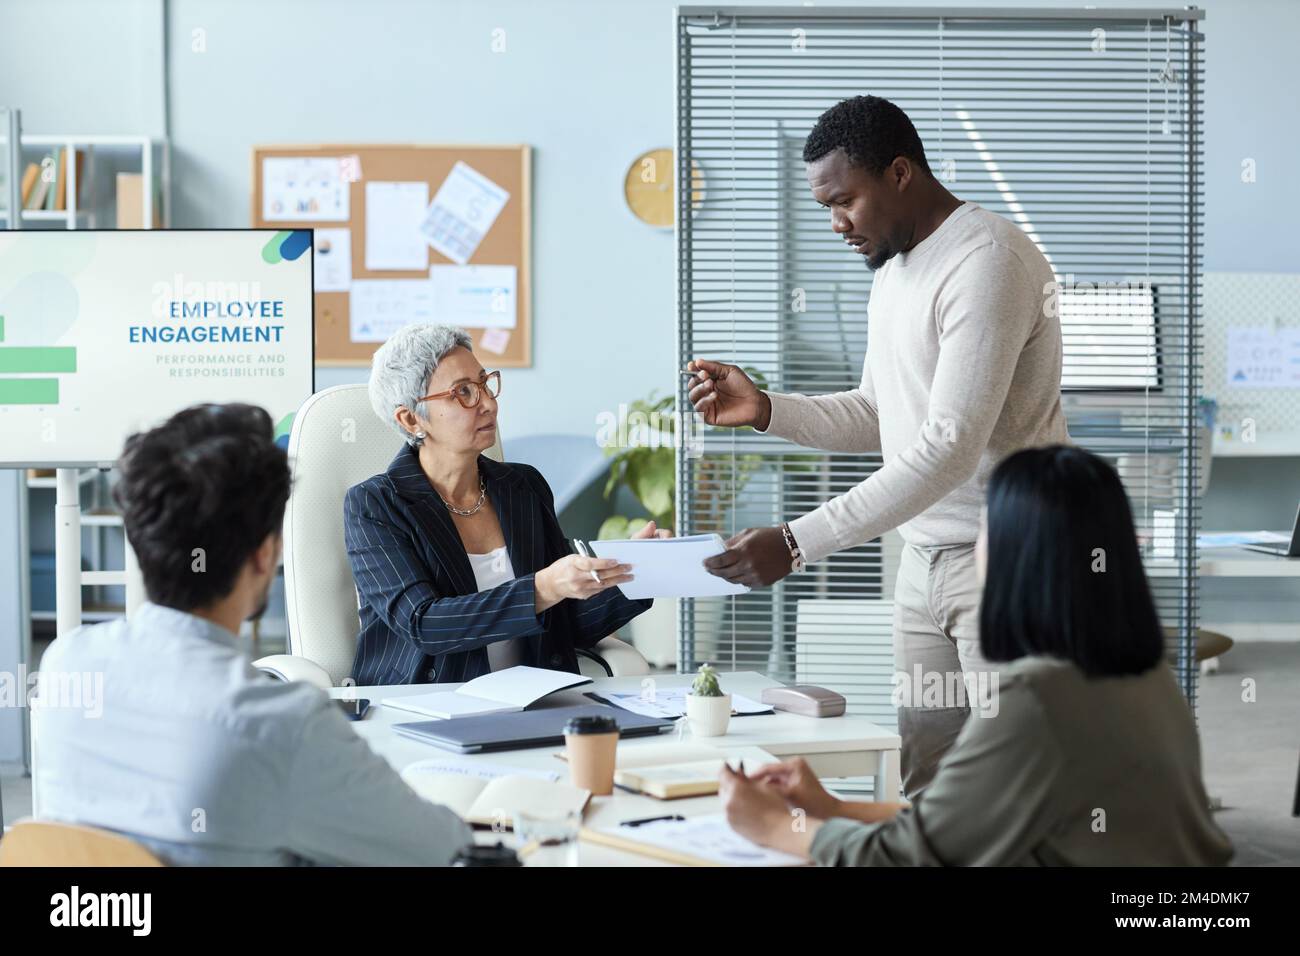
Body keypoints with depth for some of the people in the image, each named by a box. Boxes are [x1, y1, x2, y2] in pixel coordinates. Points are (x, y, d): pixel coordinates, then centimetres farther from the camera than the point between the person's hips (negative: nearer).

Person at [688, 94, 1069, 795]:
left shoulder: (988, 260, -17)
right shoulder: (893, 270, 15)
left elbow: (949, 448, -25)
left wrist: (796, 542, -27)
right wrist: (764, 409, 4)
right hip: (926, 560, 9)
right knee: (925, 796, 8)